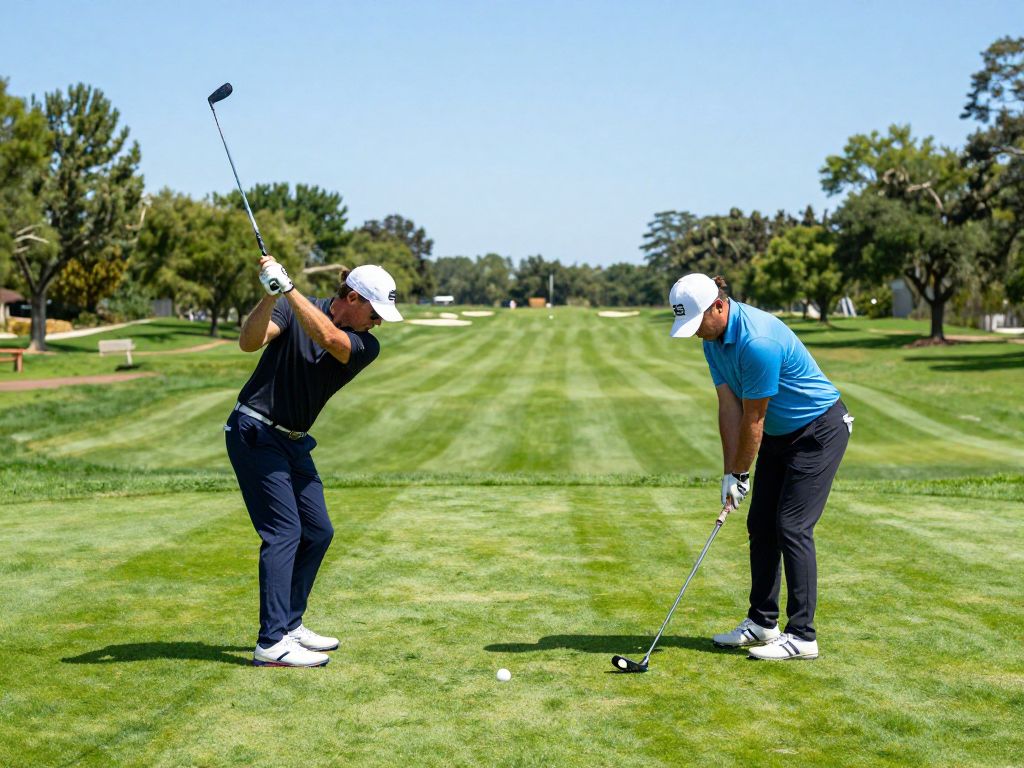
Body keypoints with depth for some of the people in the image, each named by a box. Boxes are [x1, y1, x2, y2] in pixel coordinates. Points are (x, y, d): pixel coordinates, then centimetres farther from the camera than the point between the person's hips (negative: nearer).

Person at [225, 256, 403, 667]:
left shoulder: (366, 347, -2)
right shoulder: (290, 309, -10)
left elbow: (329, 338, -23)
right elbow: (249, 341, -25)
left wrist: (289, 289, -31)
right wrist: (271, 296, -38)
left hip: (294, 443, 7)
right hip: (254, 430, -7)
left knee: (318, 532, 8)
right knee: (284, 531, -14)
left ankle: (289, 624, 21)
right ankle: (271, 644, -14)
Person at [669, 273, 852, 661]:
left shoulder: (758, 341, -32)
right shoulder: (713, 338, -2)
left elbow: (753, 419, -22)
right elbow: (729, 406, -2)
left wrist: (740, 473, -11)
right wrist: (729, 473, -6)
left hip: (820, 429, -9)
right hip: (780, 433, 9)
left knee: (792, 527, -12)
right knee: (761, 524, 9)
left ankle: (802, 636, -6)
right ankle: (762, 623, 19)